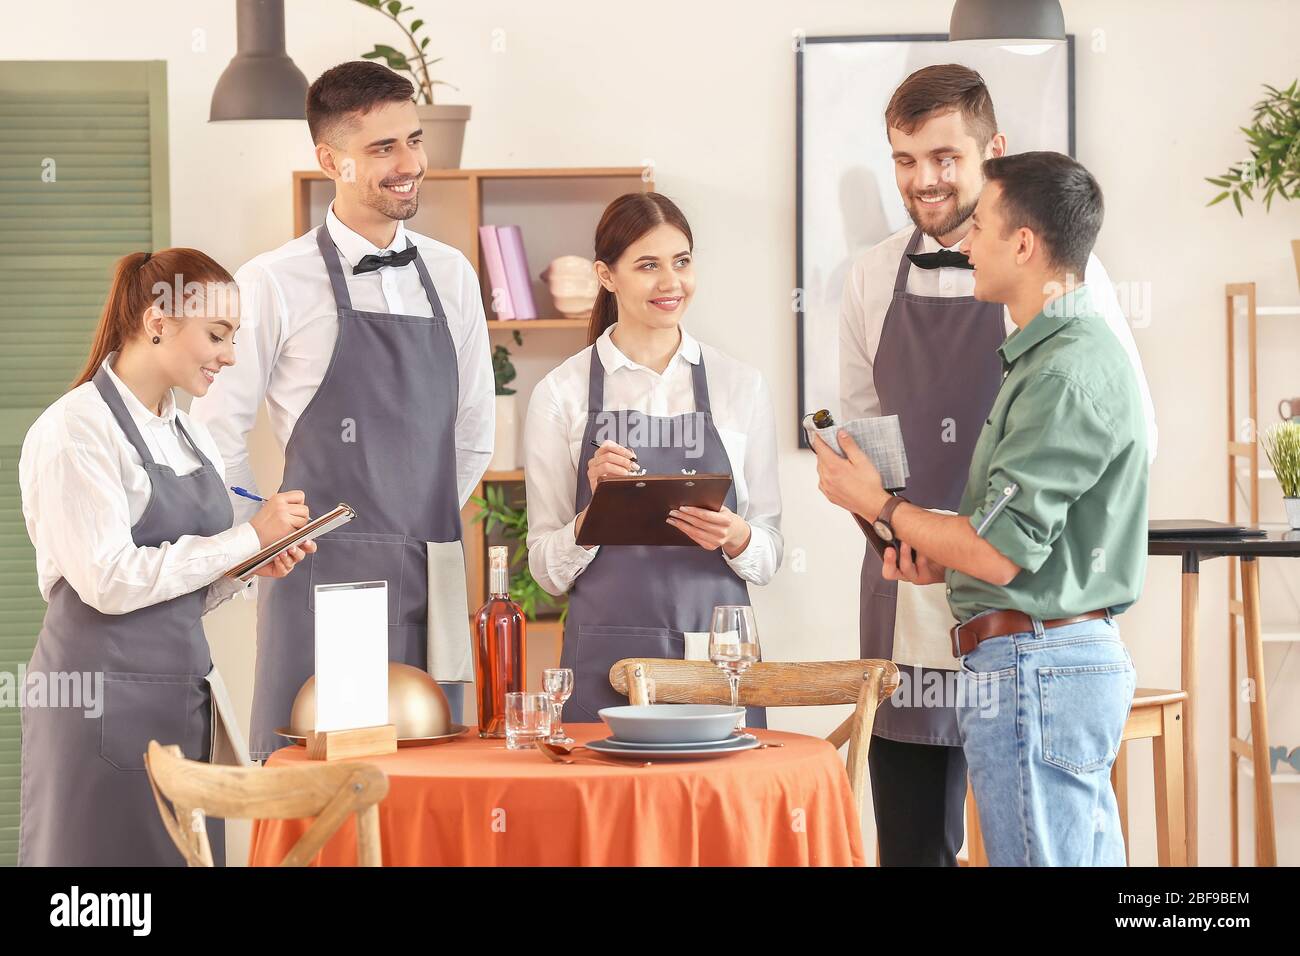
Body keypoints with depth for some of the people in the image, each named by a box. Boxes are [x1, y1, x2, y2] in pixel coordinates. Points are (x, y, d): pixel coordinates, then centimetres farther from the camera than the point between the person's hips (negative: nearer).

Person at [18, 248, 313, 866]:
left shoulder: (188, 434, 14)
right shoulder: (76, 430, -10)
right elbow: (110, 581, -18)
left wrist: (253, 566, 0)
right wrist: (248, 537, -14)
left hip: (185, 693, 7)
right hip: (104, 698, -7)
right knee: (107, 854, -3)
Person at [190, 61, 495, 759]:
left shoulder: (452, 278, 10)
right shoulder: (275, 284, -5)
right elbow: (217, 439, 0)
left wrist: (421, 535, 14)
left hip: (431, 585, 5)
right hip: (323, 583, -5)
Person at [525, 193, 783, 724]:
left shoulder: (741, 387, 8)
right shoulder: (561, 393, 3)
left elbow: (769, 554, 10)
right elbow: (547, 569, 4)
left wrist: (735, 537, -11)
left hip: (718, 654, 1)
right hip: (607, 658, -1)